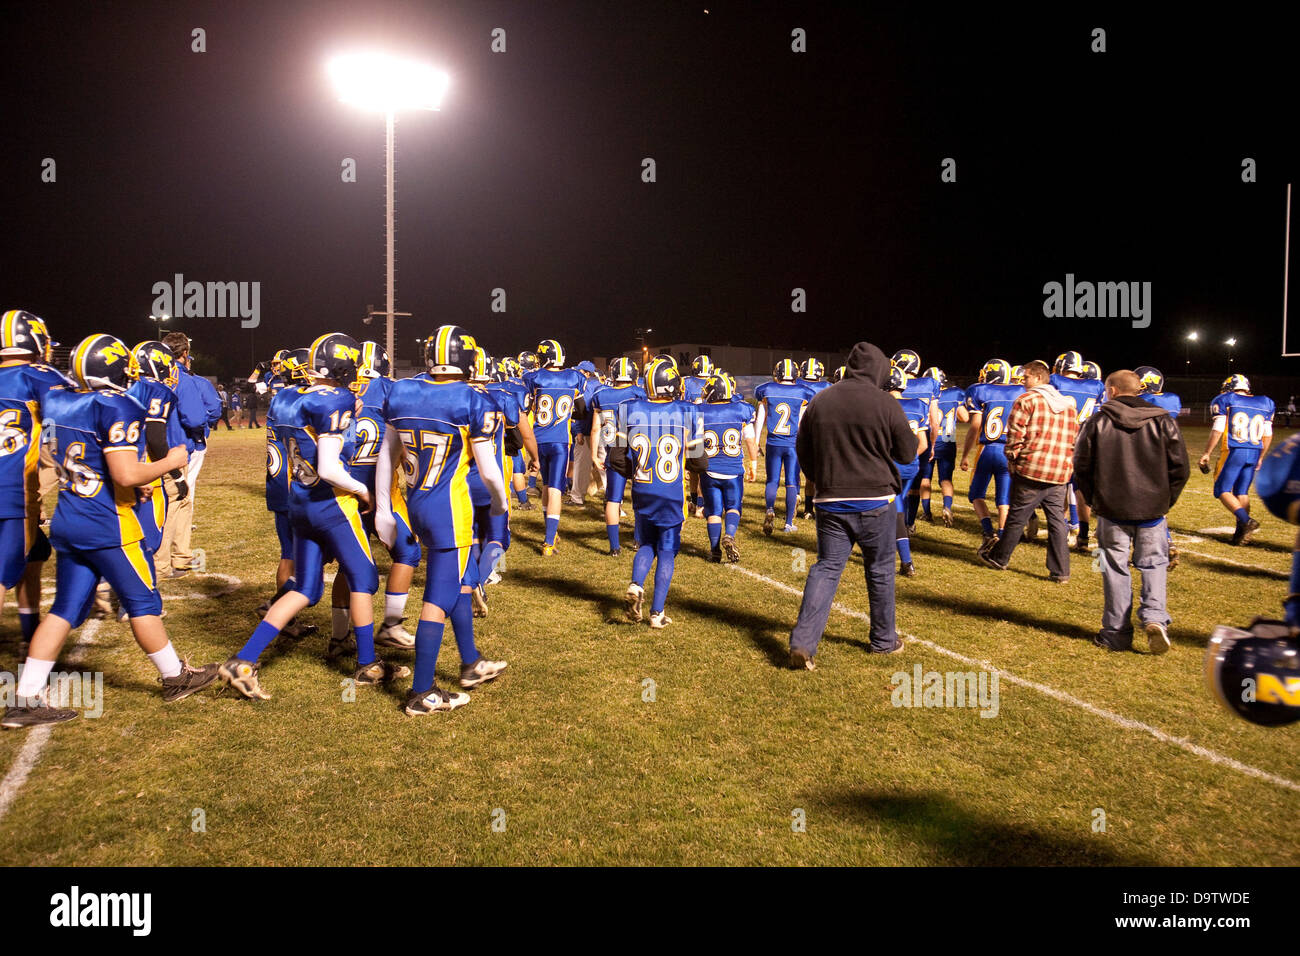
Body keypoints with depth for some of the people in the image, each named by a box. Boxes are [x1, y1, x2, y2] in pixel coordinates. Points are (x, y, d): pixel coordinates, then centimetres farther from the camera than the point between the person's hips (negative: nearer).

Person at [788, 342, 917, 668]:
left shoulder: (819, 401, 2)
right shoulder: (885, 404, -9)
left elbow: (802, 449, 11)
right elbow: (907, 453, -1)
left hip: (830, 502, 3)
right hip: (875, 500, -3)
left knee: (826, 567, 7)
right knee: (880, 570, 14)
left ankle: (803, 641, -5)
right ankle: (884, 639, 27)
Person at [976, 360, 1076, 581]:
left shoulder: (1027, 400, -7)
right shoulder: (1069, 405, 14)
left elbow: (1015, 437, -10)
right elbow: (1073, 440, 16)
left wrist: (1012, 461, 2)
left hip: (1031, 471, -5)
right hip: (1060, 473, 5)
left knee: (1017, 518, 7)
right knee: (1057, 520, 9)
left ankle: (999, 557, 23)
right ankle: (1060, 571, 10)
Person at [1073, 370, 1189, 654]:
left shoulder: (1097, 422, -4)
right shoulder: (1163, 422, 1)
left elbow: (1082, 467, -1)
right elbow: (1180, 468, 2)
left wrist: (1094, 500, 11)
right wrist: (1165, 500, 13)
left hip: (1112, 509, -1)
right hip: (1152, 509, 1)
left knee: (1115, 569, 7)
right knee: (1153, 564, 13)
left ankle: (1117, 633, 11)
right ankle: (1154, 616, -7)